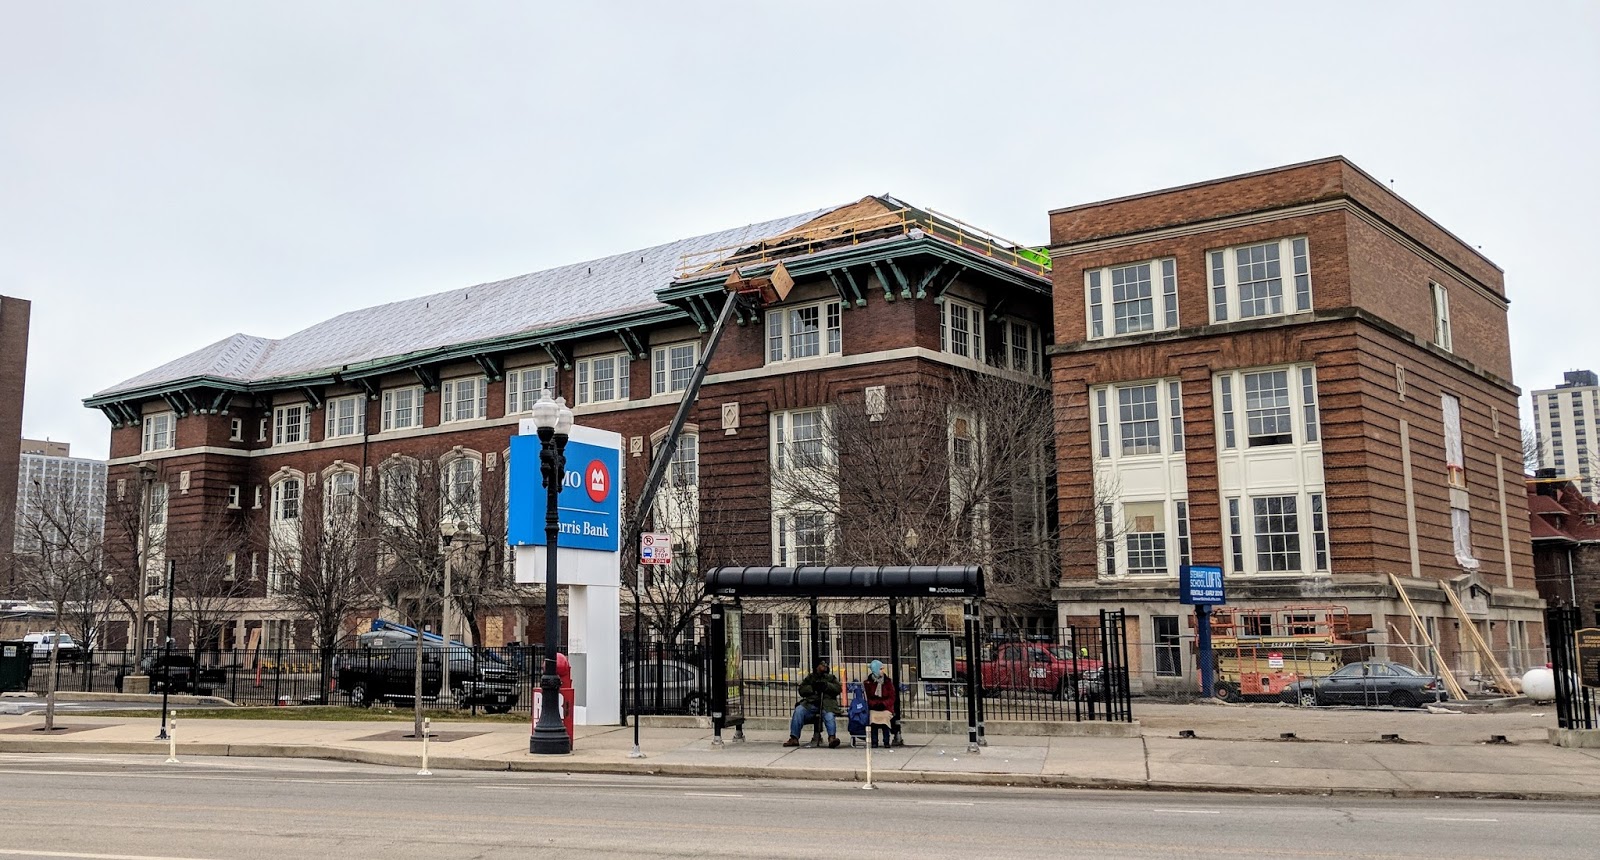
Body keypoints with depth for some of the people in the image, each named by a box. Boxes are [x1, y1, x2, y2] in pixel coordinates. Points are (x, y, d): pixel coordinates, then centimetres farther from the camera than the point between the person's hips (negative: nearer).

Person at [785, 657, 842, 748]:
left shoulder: (831, 677, 25)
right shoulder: (810, 677, 24)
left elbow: (838, 688, 9)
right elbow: (801, 690, 12)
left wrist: (826, 685, -5)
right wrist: (812, 687, -5)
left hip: (827, 703, -1)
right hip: (811, 703, 1)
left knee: (829, 715, -34)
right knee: (799, 710, -26)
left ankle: (832, 738, -48)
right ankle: (794, 738, -26)